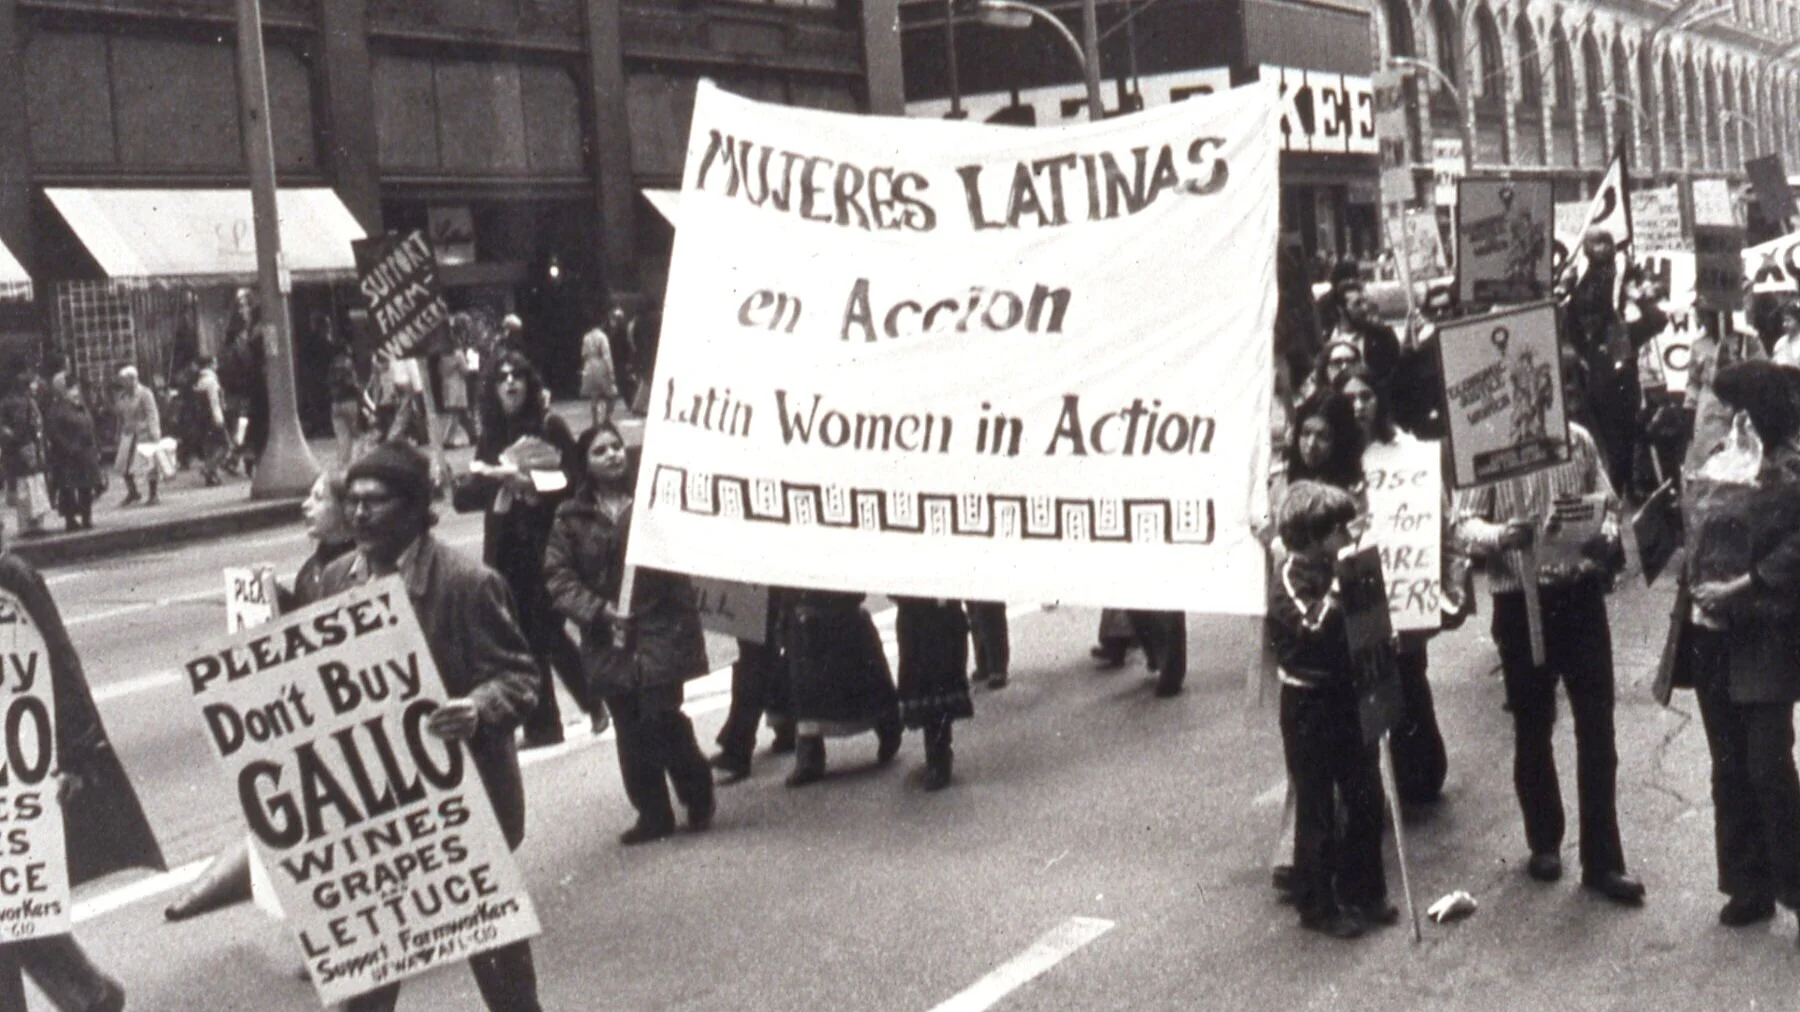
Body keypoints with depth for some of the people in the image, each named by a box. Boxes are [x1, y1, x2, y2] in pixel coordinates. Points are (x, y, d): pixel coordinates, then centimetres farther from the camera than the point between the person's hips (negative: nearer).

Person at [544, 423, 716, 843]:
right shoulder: (572, 517, 8)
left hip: (660, 632, -3)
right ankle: (653, 813, 20)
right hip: (609, 640, 3)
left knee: (662, 720, -10)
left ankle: (698, 794, 13)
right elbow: (557, 576, 3)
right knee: (631, 731, 7)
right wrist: (598, 610, -10)